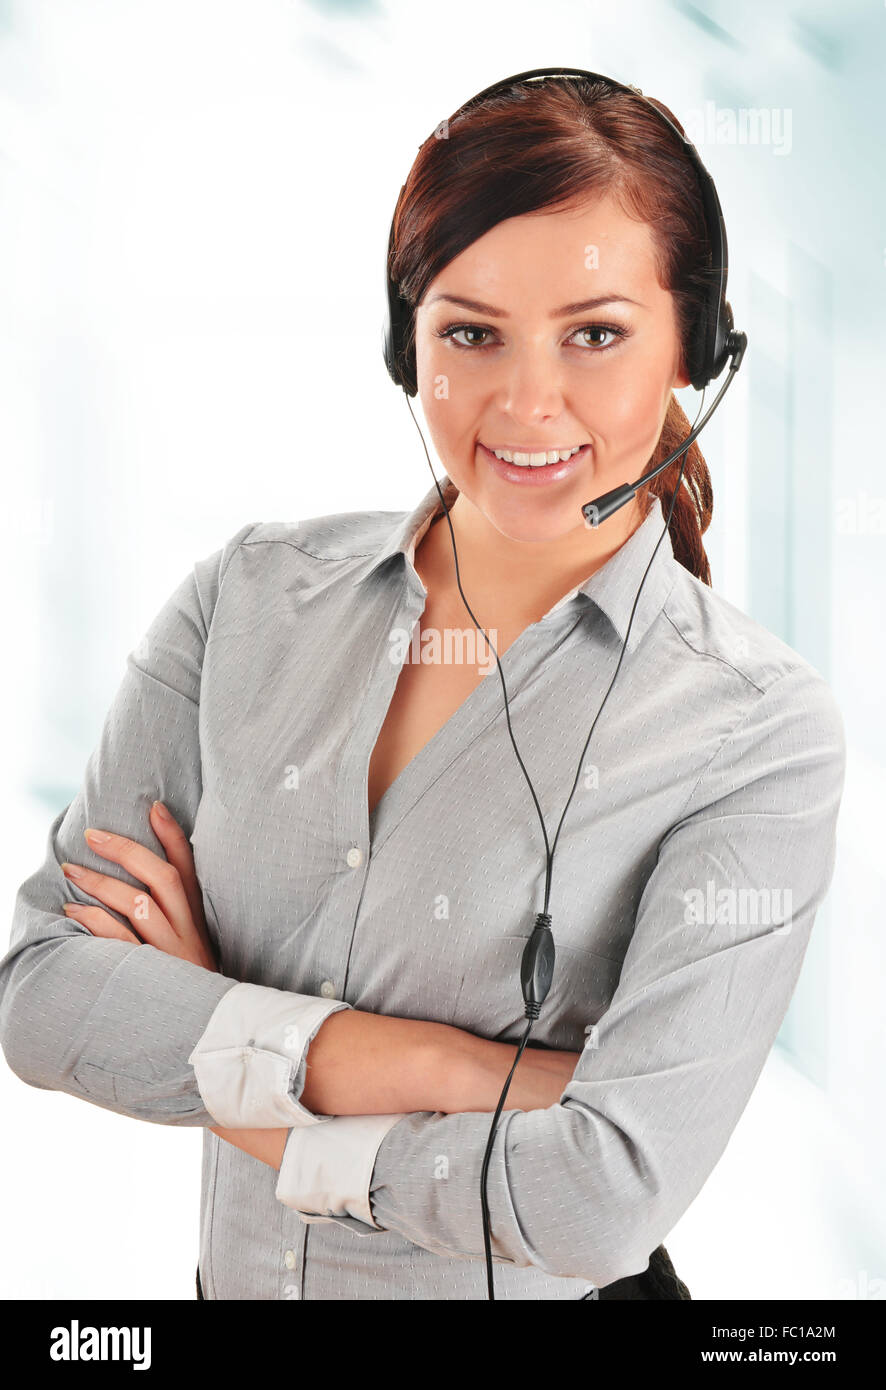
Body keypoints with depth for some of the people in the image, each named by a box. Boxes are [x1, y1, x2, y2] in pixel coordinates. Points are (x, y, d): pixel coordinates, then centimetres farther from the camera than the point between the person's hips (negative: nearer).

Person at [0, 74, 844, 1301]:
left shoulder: (764, 729, -18)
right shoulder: (251, 597, -9)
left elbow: (609, 1198, -25)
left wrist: (228, 1079, -16)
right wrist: (449, 1069, -23)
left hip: (542, 1291, -3)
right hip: (233, 1274, 3)